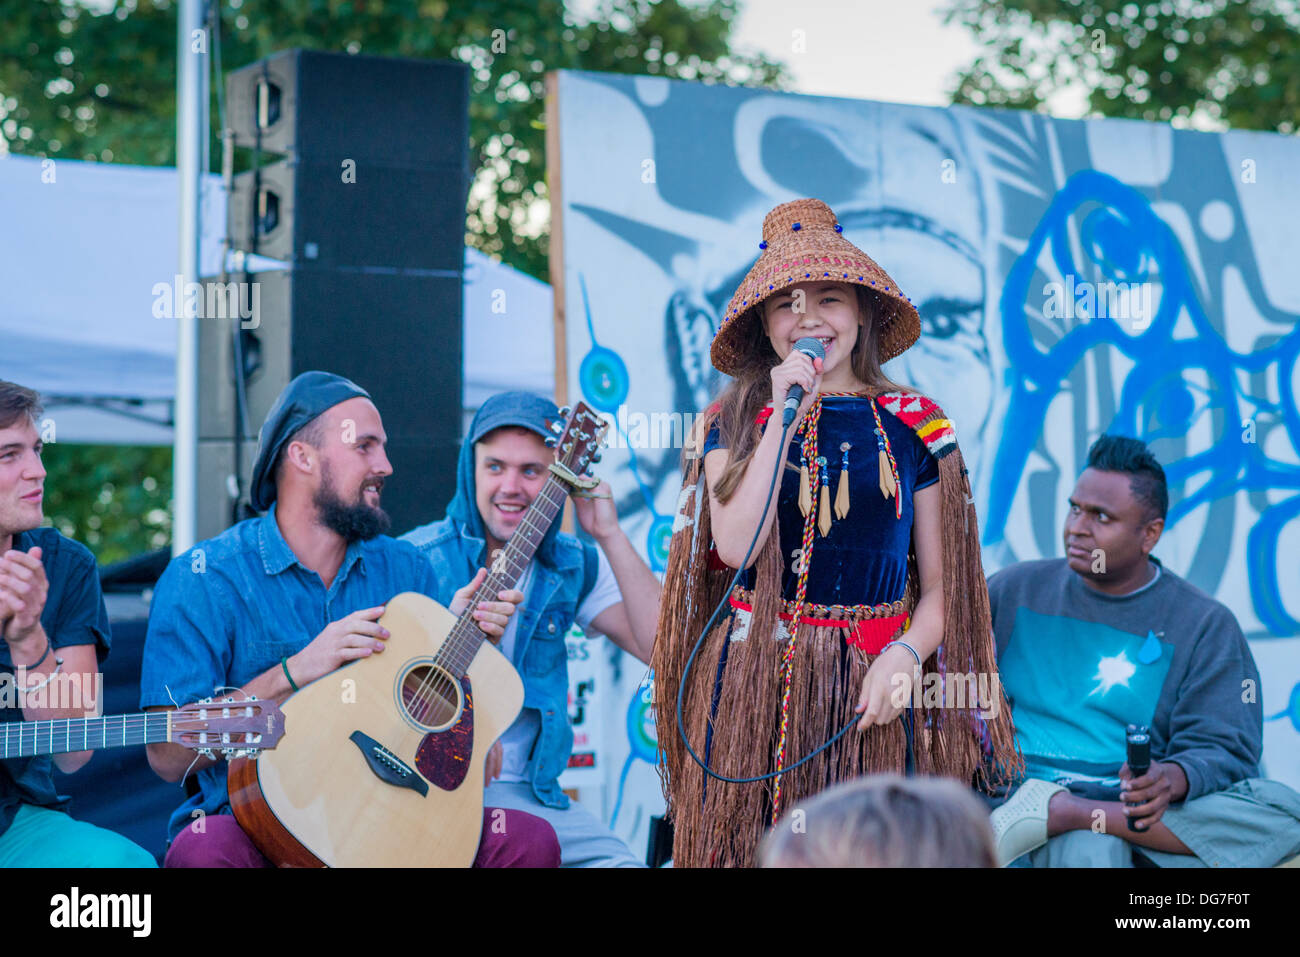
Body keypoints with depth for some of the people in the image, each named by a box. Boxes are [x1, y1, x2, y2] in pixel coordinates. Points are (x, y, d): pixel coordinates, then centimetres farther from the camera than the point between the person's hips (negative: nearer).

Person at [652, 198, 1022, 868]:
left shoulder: (914, 426, 4)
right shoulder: (734, 422, 5)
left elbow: (941, 588, 5)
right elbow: (735, 548, -13)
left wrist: (904, 656, -15)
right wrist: (785, 416, -12)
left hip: (871, 690, 0)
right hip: (756, 684, 0)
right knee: (756, 846, 2)